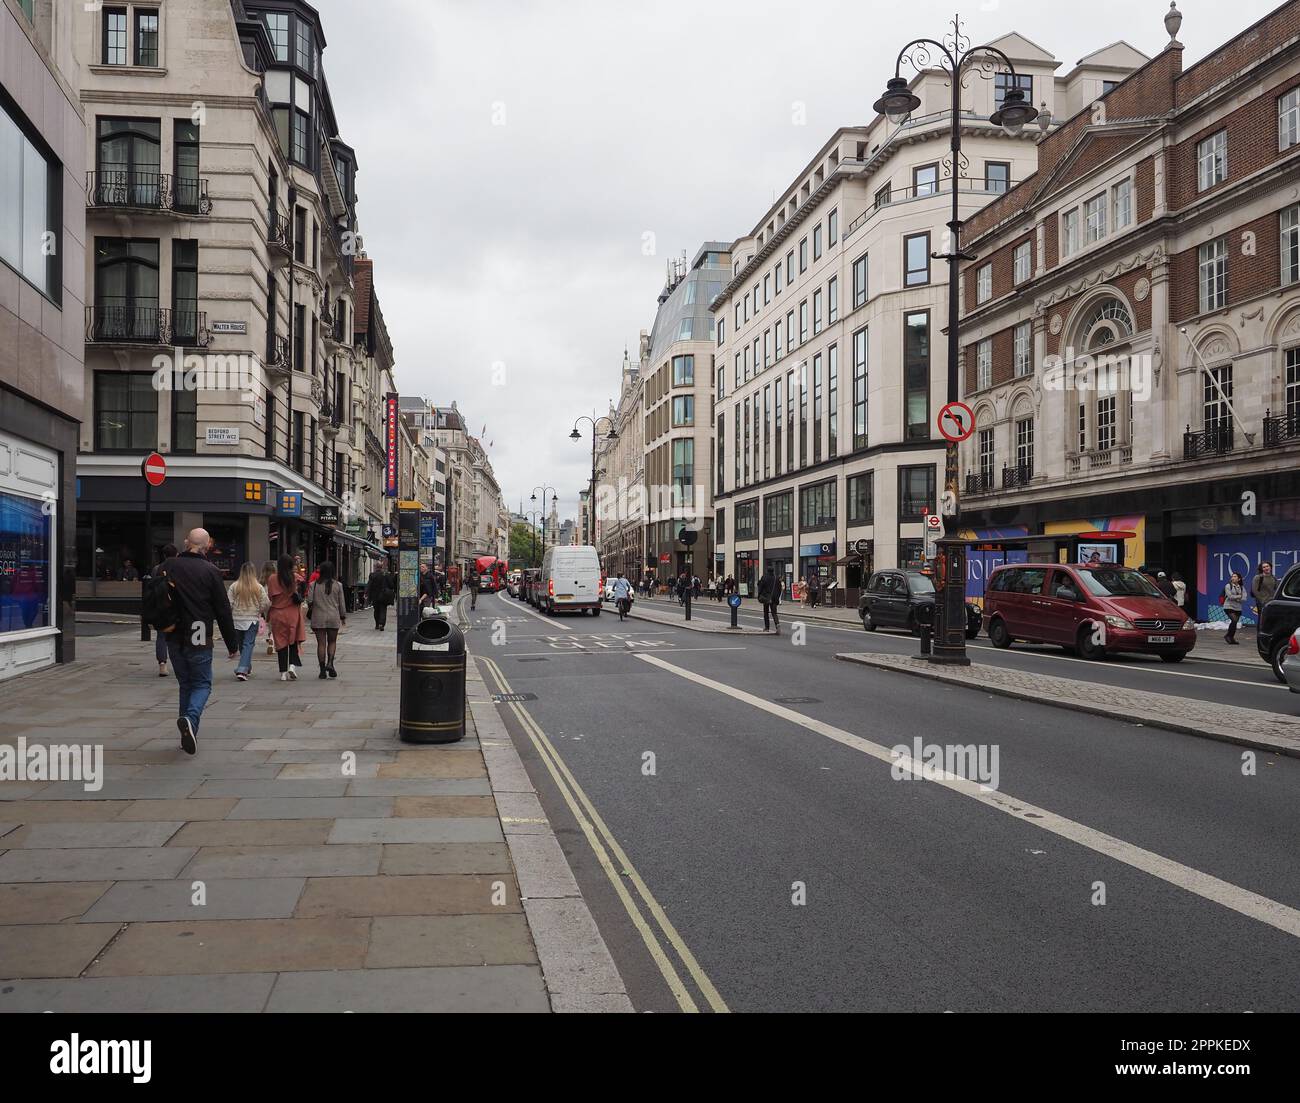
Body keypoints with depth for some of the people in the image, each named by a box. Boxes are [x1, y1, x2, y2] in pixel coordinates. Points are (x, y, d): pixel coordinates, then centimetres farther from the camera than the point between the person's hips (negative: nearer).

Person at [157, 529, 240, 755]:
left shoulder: (167, 567, 2)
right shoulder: (210, 571, -8)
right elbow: (223, 611, -4)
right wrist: (232, 644, 2)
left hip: (174, 638, 4)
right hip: (199, 641, -4)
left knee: (185, 683, 16)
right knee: (202, 683, 7)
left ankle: (188, 735, 16)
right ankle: (190, 719, -20)